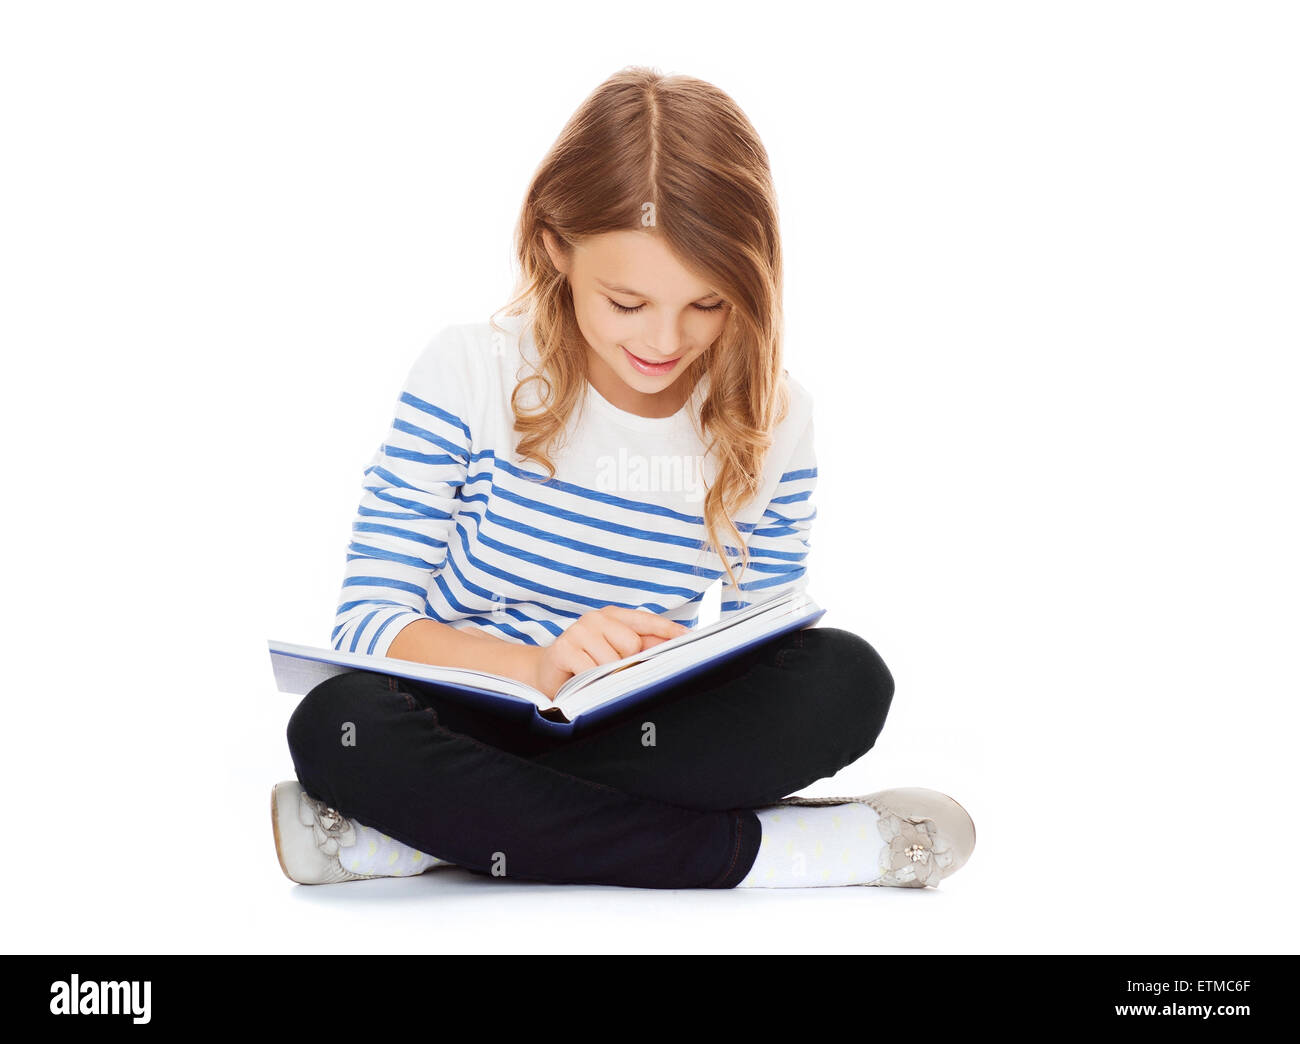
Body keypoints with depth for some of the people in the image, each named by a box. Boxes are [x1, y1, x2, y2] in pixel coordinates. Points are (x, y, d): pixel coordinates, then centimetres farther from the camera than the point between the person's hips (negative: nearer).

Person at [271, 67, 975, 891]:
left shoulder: (773, 421, -3)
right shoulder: (471, 374, -10)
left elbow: (758, 653, 5)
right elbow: (366, 620, -13)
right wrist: (538, 665, -32)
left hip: (642, 734, 3)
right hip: (469, 718, -2)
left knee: (846, 680, -25)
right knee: (339, 724, -35)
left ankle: (433, 829, -26)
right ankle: (746, 848, -29)